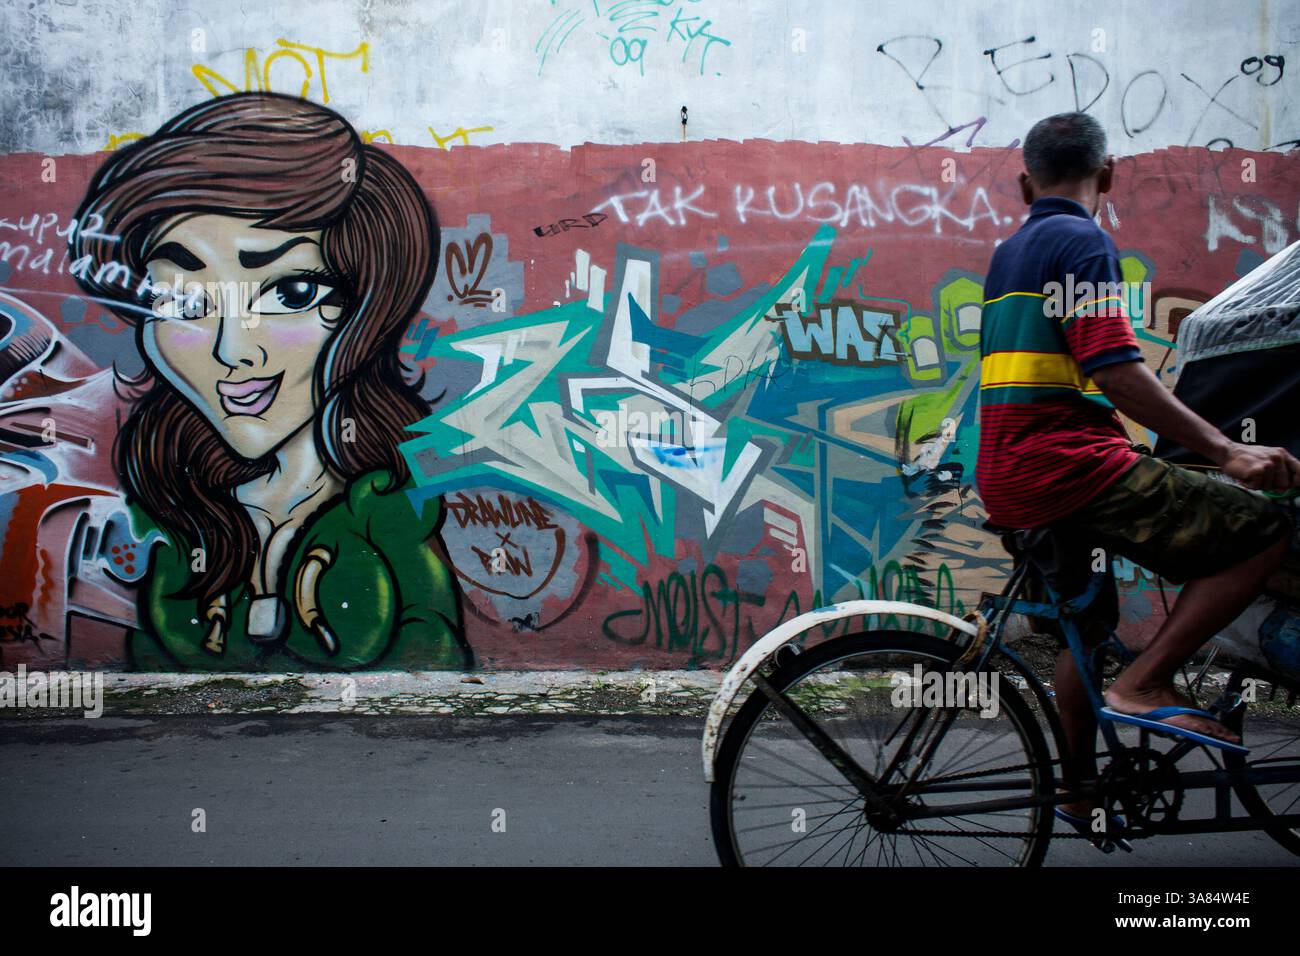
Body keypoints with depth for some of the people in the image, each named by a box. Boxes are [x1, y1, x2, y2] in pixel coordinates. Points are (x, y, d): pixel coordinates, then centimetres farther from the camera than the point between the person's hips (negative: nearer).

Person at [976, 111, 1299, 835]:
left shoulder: (1008, 252, 22)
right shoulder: (1082, 241, -7)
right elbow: (1115, 370, -19)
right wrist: (1225, 450, -21)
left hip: (1006, 477, 10)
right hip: (1066, 464, -10)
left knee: (1086, 621, 27)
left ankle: (1079, 786, 36)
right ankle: (1144, 685, -11)